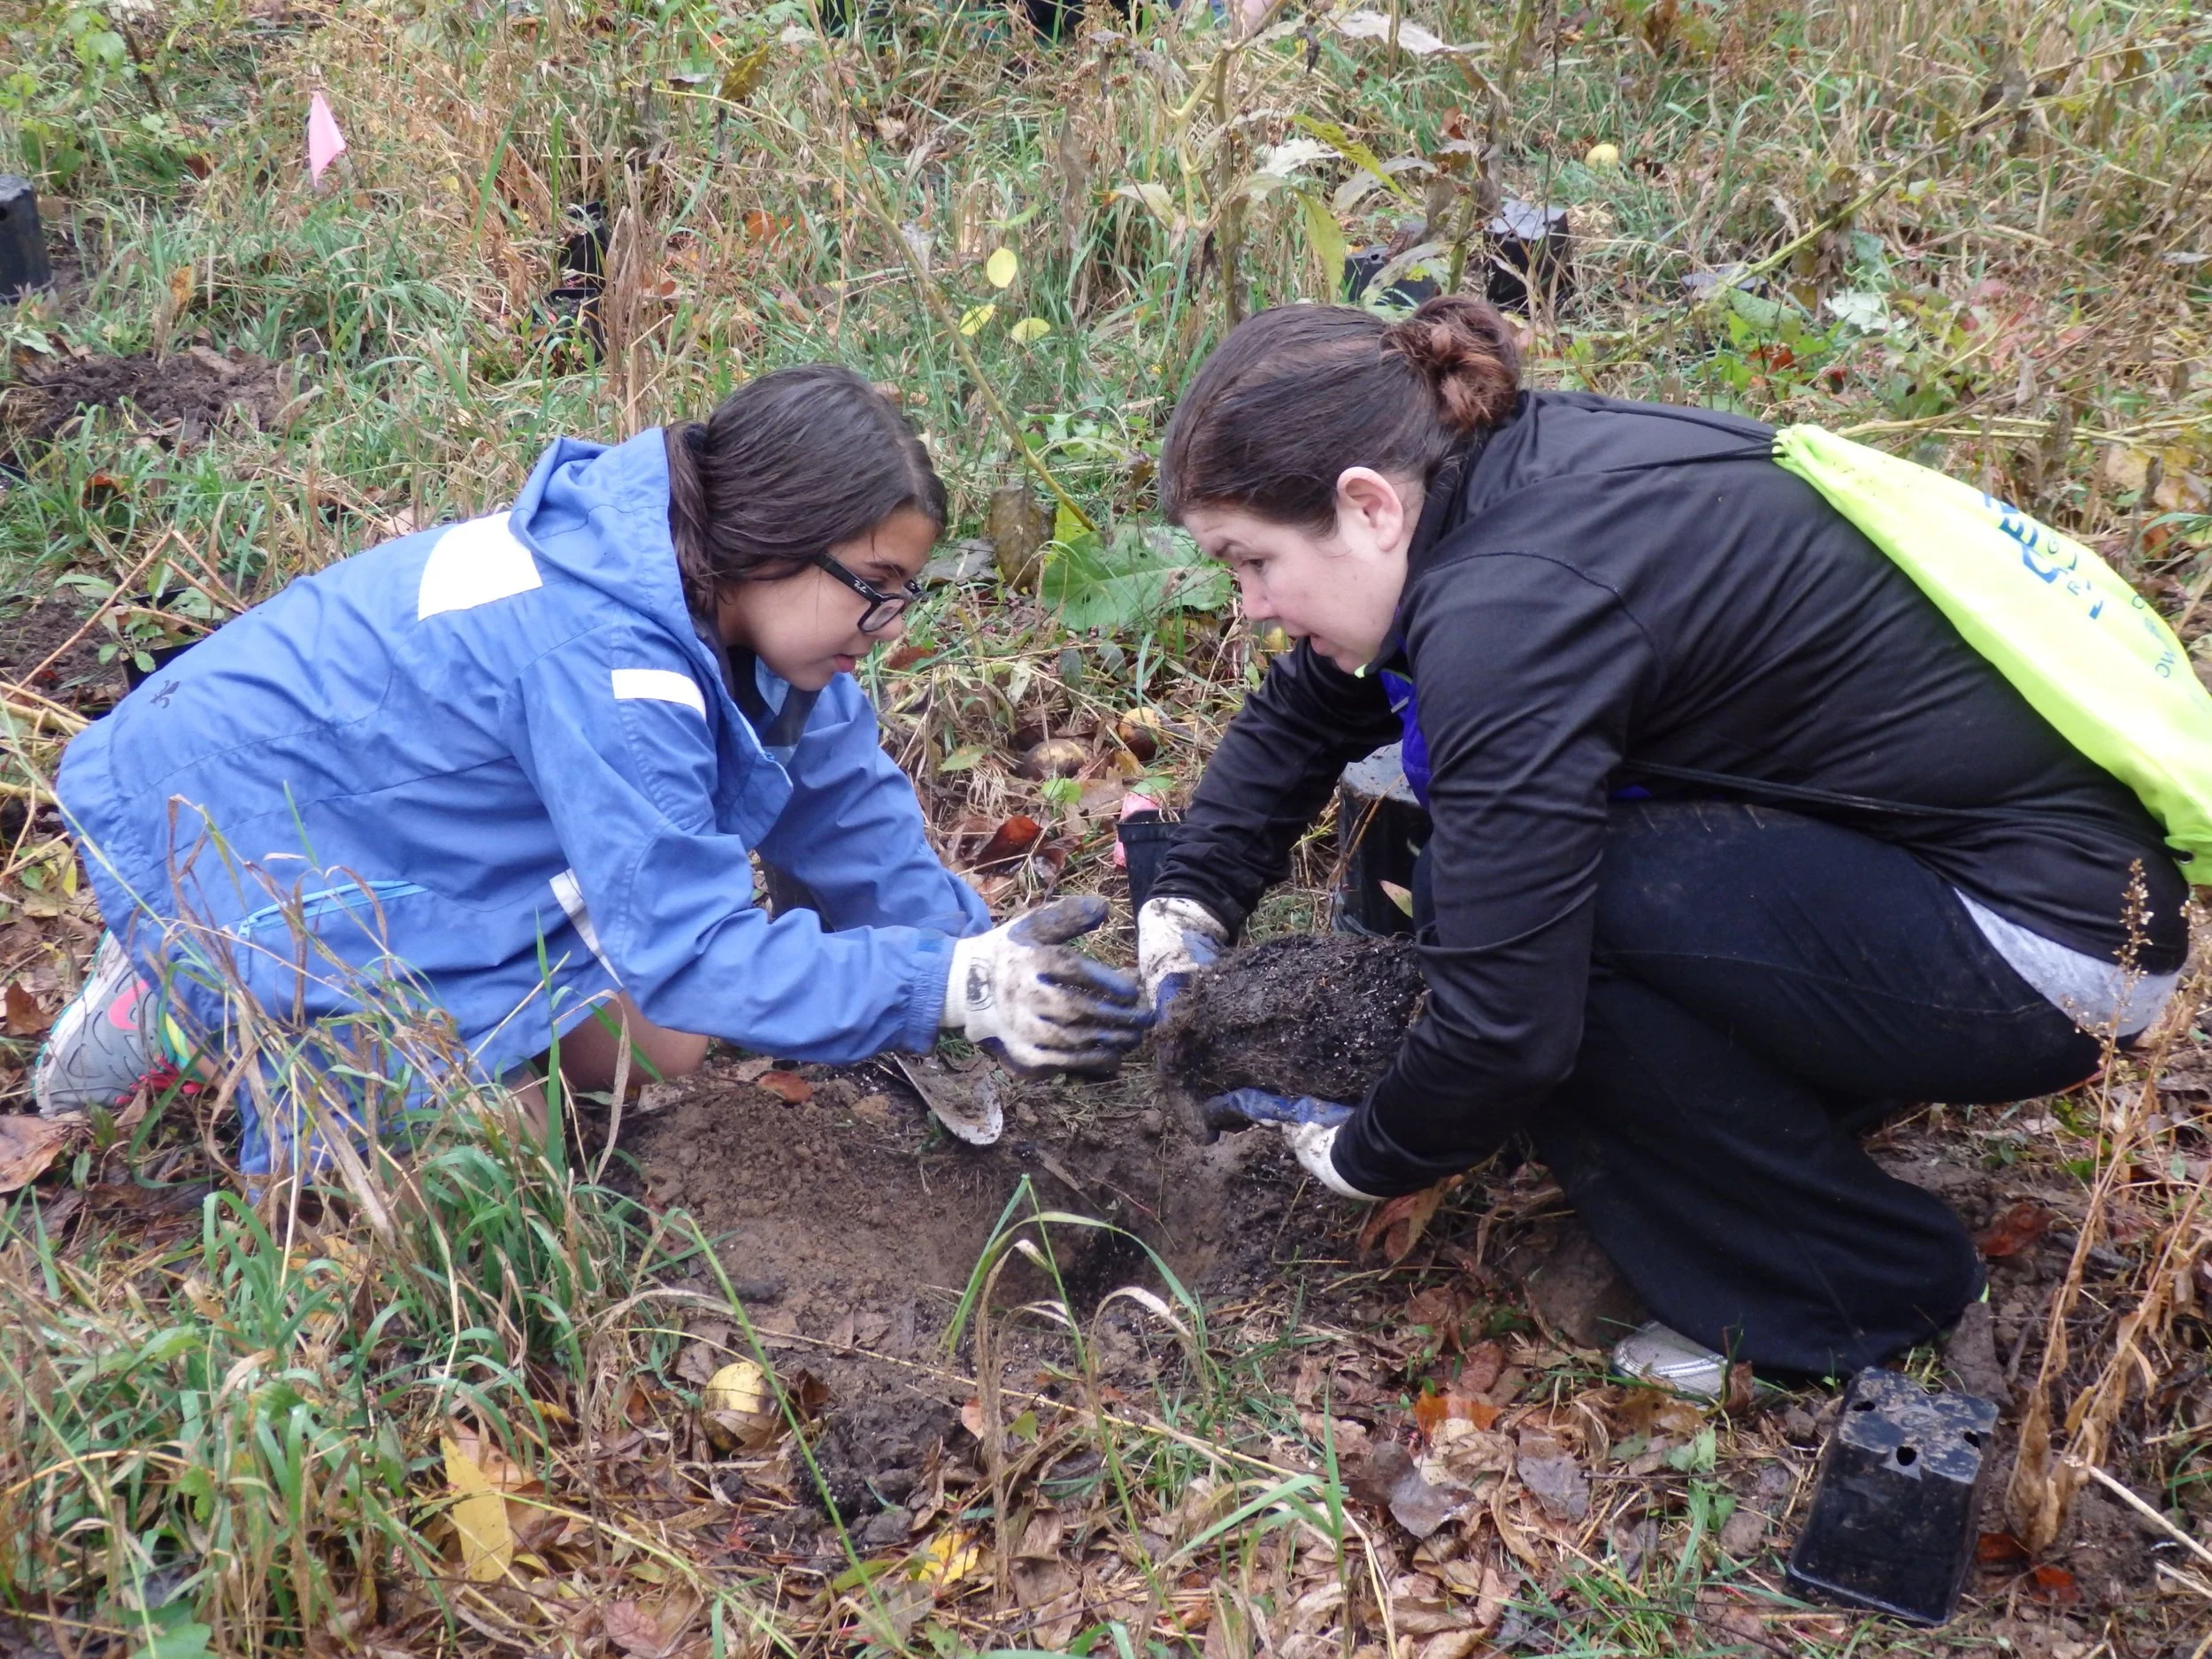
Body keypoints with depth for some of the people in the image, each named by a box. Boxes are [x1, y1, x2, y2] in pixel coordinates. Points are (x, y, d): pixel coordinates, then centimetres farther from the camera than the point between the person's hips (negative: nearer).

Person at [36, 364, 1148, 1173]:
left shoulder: (721, 592, -9)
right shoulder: (604, 656, -36)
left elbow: (852, 817, 0)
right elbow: (694, 951, -35)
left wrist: (995, 976, -5)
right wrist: (952, 985, -38)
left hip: (390, 815, 9)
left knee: (659, 1049, 6)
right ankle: (198, 1003, 3)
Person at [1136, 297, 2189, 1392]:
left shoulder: (1514, 604, -27)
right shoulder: (1492, 470, 0)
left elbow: (1508, 1025, -26)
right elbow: (1300, 715, 16)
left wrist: (1362, 1157, -7)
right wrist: (1190, 903, 6)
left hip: (2040, 943, -9)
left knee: (1501, 893, -21)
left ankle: (1863, 1289, -4)